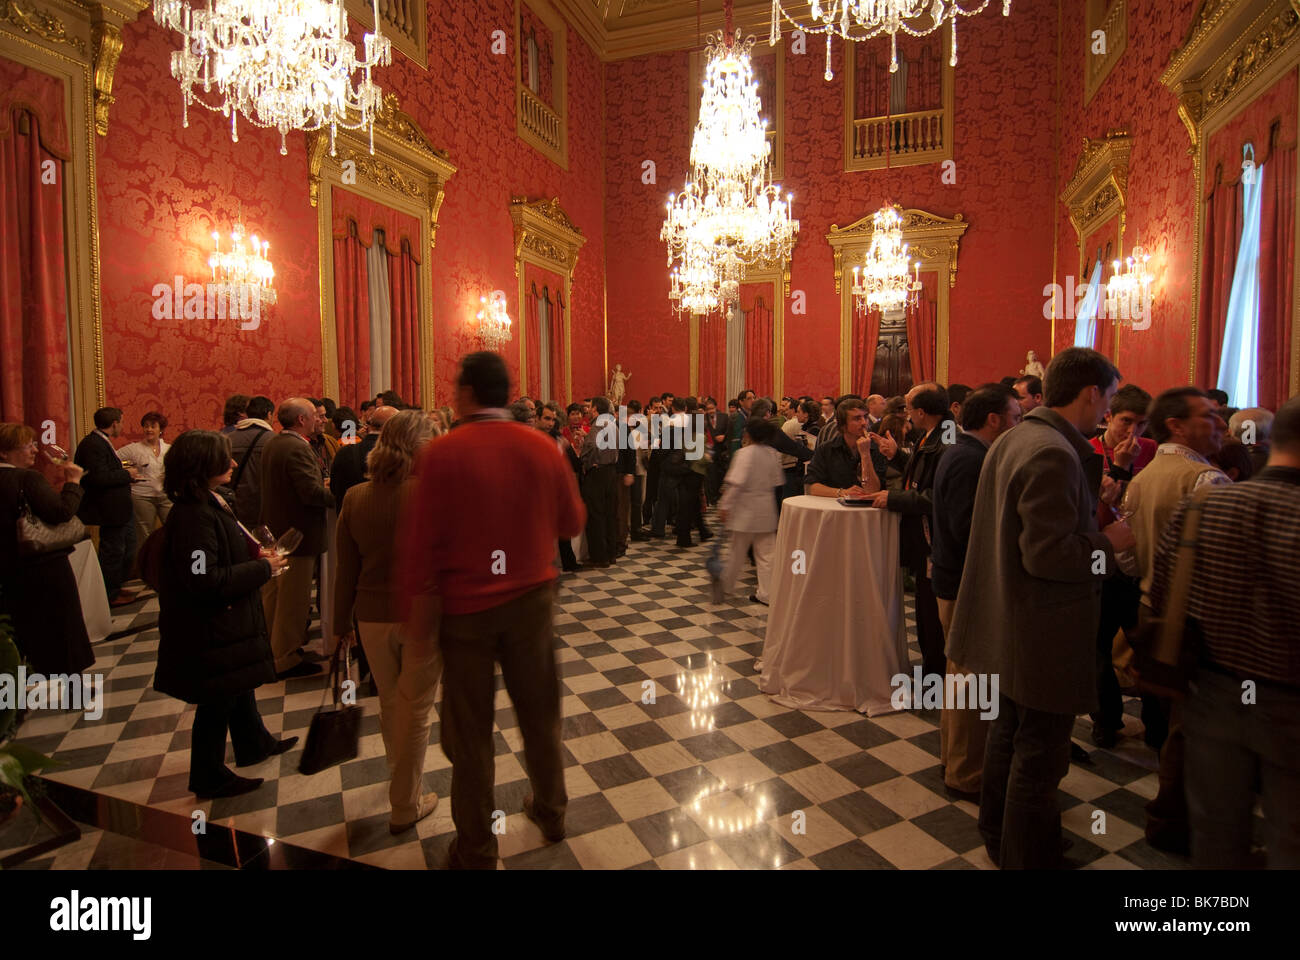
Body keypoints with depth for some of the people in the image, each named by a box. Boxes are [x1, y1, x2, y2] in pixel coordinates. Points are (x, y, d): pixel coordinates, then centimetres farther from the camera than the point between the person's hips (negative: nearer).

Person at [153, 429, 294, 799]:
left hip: (226, 619, 10)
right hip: (208, 630, -10)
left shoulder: (207, 504, 5)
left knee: (240, 686, 25)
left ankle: (254, 744, 45)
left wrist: (255, 555, 1)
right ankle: (210, 778, 26)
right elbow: (207, 582, -31)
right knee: (217, 702, 7)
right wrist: (263, 569, -22)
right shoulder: (193, 516, -27)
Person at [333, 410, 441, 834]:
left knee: (389, 703, 24)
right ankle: (405, 807, 25)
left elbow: (346, 569, 3)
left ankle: (400, 778, 47)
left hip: (373, 616, 5)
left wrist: (341, 621, 13)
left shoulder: (355, 497, -3)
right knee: (414, 710, 10)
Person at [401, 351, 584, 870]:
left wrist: (420, 614, -5)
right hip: (532, 599, 3)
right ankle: (550, 810, 39)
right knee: (539, 712, 20)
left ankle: (476, 847, 27)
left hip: (466, 607, -3)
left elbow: (421, 544, -13)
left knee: (470, 729, 12)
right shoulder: (543, 447, -5)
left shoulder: (442, 453, -14)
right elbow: (573, 522, 6)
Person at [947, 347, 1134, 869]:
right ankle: (1026, 856, 24)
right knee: (1039, 754, 7)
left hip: (1008, 625, 11)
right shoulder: (1054, 455, -24)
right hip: (1044, 635, -11)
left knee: (1008, 731, 25)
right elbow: (1047, 554, -28)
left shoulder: (1011, 440, 7)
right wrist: (1108, 543, -13)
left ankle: (998, 835, 44)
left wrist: (1091, 510, 12)